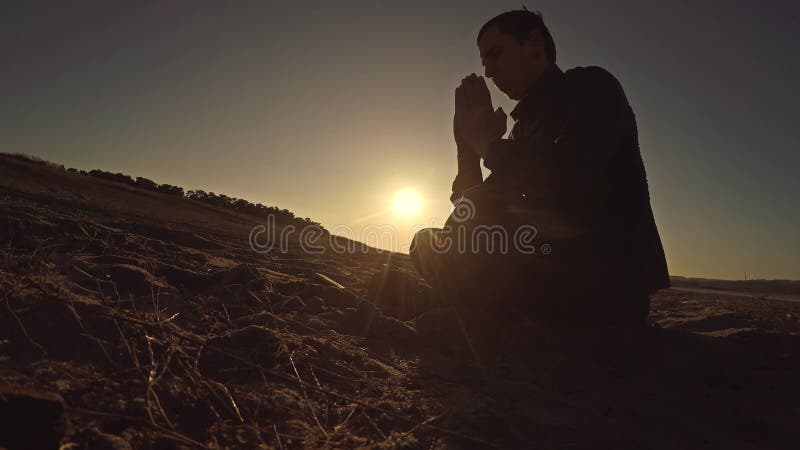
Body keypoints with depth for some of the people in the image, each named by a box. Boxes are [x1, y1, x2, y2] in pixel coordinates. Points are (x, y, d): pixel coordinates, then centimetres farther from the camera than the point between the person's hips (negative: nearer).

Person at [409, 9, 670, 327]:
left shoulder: (590, 87, -2)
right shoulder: (528, 123, 18)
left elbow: (572, 179, -25)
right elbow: (475, 212, 15)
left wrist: (489, 145, -9)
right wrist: (468, 147, 3)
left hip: (609, 287, -7)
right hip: (558, 276, 7)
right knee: (428, 243, 7)